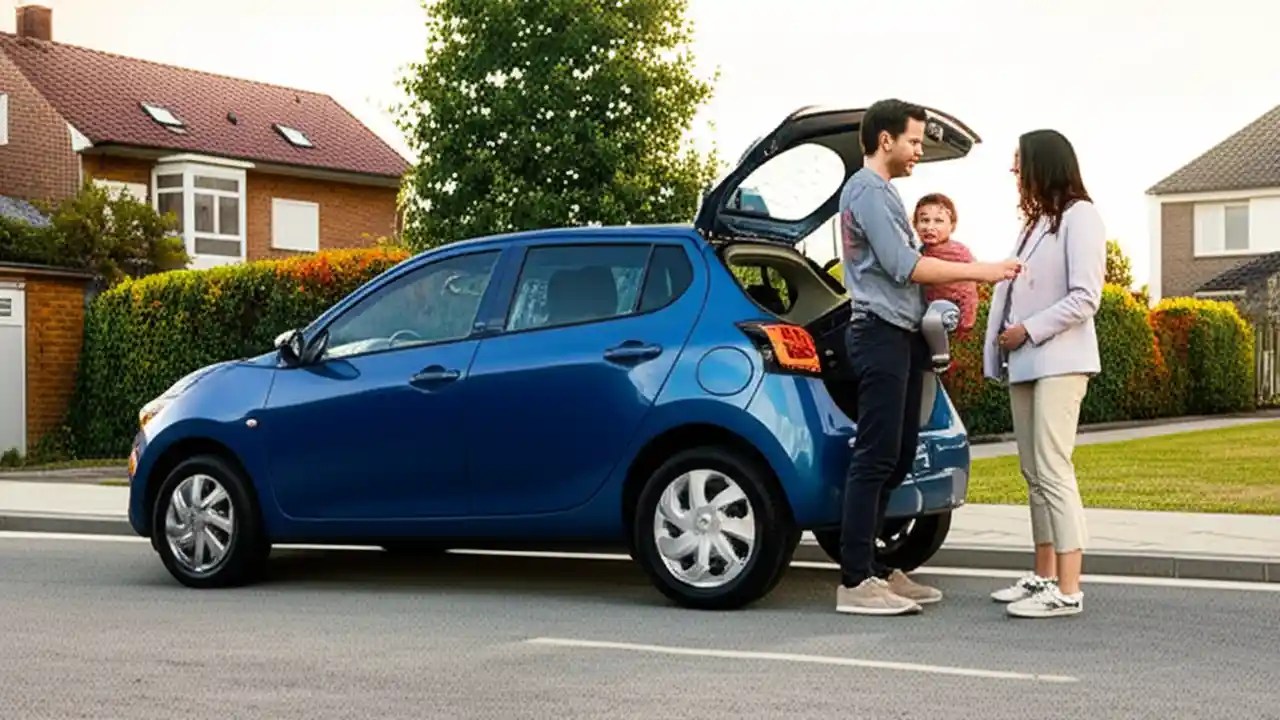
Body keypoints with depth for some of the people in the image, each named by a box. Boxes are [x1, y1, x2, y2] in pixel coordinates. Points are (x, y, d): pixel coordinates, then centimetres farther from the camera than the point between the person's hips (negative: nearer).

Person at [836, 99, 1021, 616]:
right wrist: (979, 271, -13)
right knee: (876, 456, -12)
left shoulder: (881, 192, 23)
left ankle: (872, 567, 15)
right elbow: (903, 266, -16)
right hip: (881, 334, -11)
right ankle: (856, 582, -13)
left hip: (900, 336, 11)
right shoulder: (868, 190, -9)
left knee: (897, 455, 11)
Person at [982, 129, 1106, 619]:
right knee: (1034, 474, 9)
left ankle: (1068, 591, -13)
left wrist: (1029, 331, -13)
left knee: (1053, 470, -13)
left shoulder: (1078, 216, -6)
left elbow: (1085, 297, -14)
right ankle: (1044, 577, 15)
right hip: (1024, 363, 8)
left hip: (1058, 361, -8)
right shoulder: (1035, 222, 18)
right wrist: (999, 347, 6)